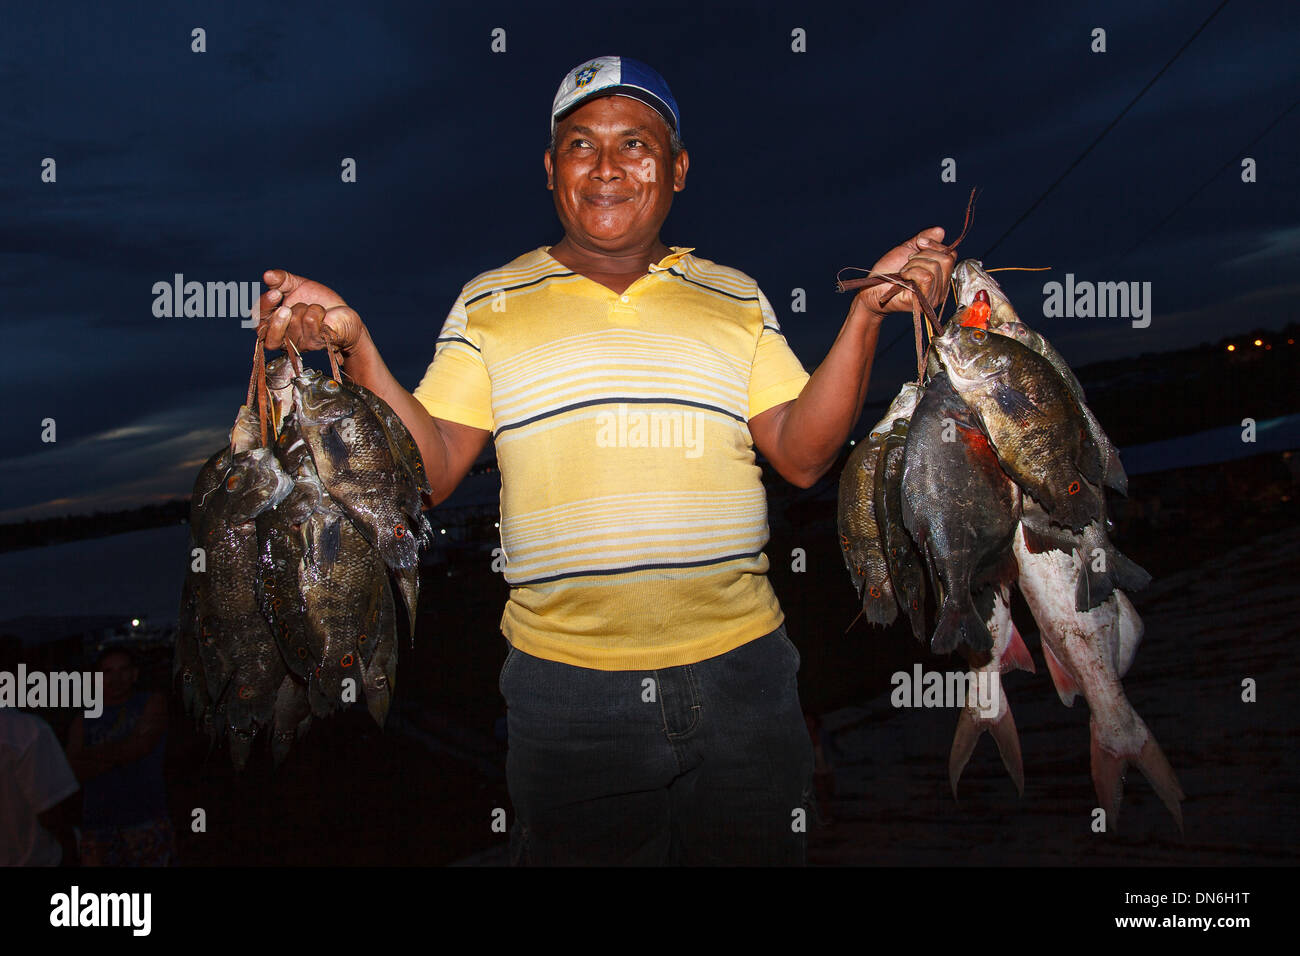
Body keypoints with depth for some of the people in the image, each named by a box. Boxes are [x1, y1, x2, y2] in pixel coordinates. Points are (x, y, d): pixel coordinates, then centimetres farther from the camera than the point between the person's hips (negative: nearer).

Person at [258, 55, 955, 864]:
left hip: (739, 672, 2)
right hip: (565, 682, -1)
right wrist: (354, 343, -12)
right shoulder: (491, 304, 4)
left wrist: (867, 314, -9)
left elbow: (803, 455, 0)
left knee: (755, 852, 16)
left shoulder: (735, 299, 7)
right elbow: (430, 470, -1)